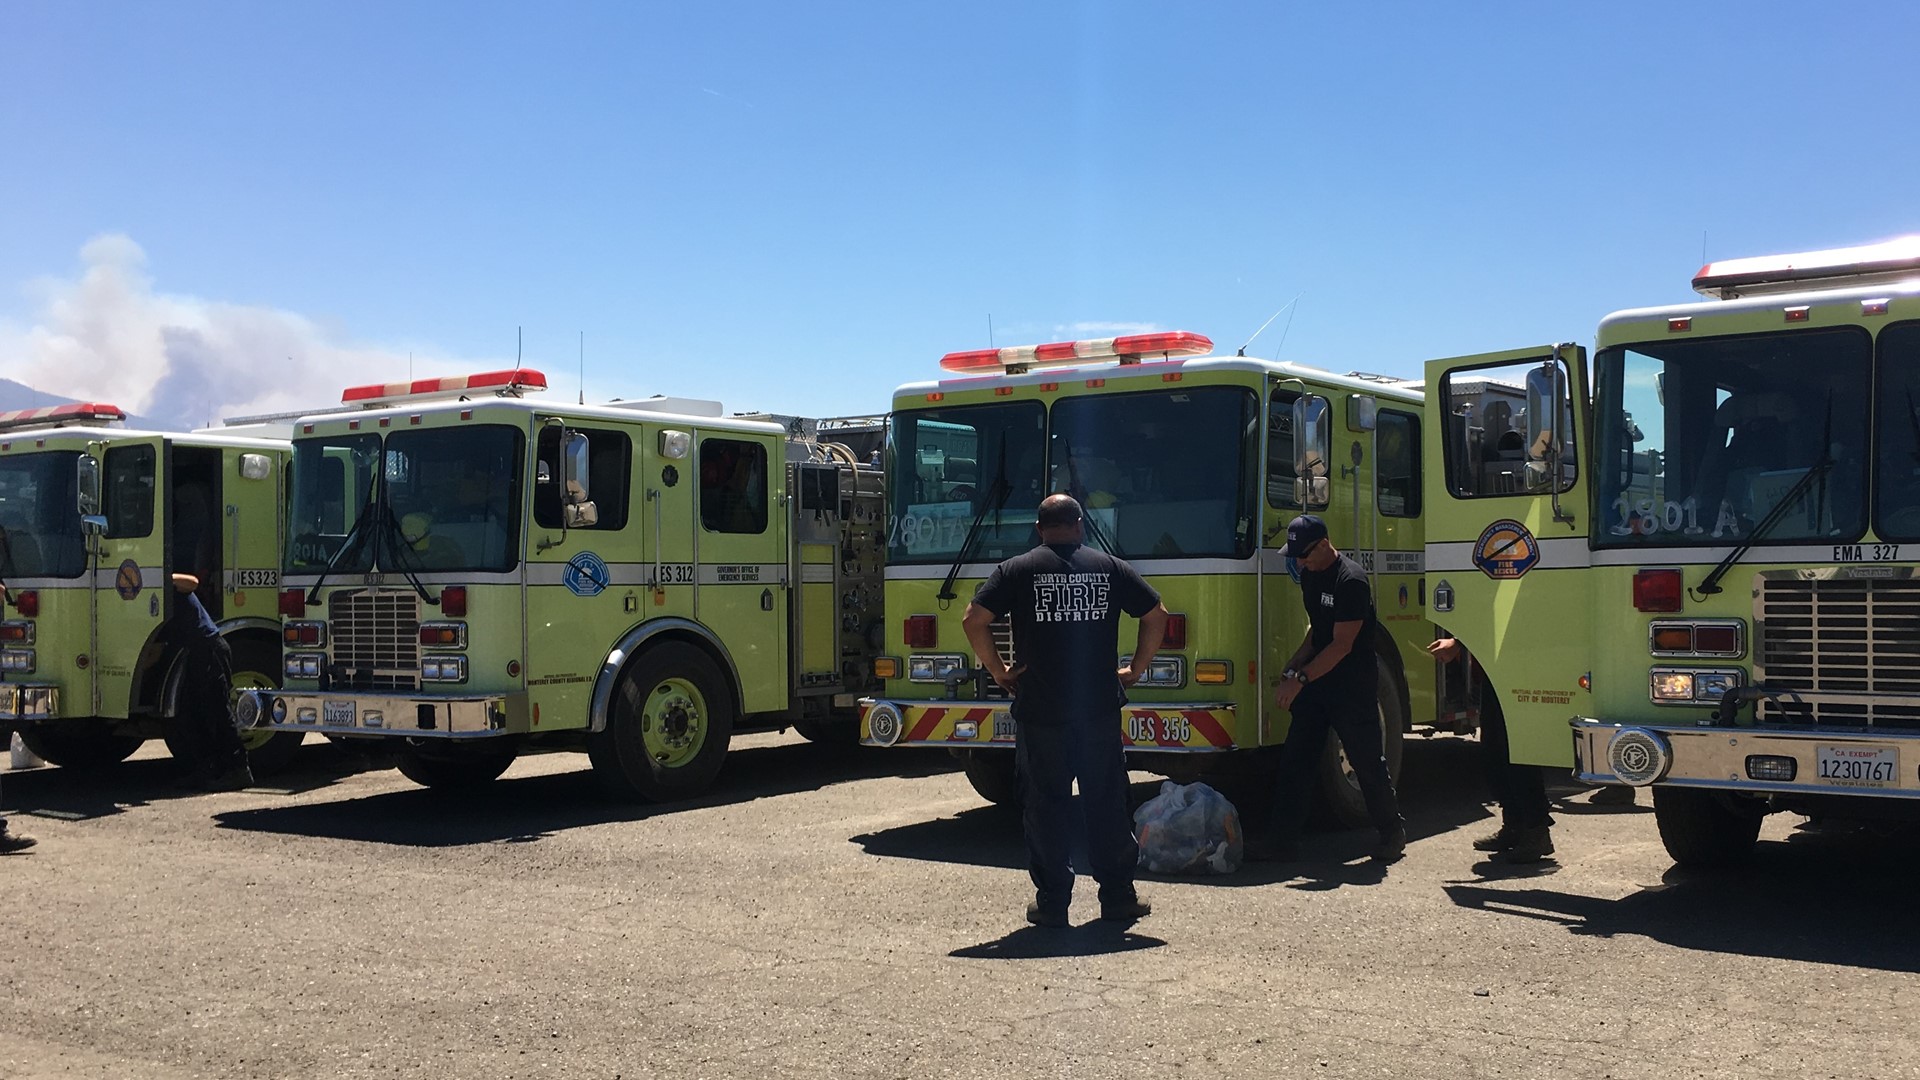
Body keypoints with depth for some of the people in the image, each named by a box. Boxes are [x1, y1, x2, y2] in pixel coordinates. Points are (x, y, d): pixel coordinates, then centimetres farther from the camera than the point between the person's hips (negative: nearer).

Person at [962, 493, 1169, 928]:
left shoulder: (1017, 570, 1)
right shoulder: (1110, 567, 7)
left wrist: (998, 671, 2)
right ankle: (1117, 895, 15)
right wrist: (1135, 670, 13)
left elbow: (974, 620, -7)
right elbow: (1156, 615, 8)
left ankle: (1051, 901, 7)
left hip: (1039, 709, -1)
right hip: (1100, 708, 2)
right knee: (1107, 802, 10)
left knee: (1045, 805, 5)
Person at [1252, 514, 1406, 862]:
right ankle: (1284, 837, 6)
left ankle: (1393, 832, 18)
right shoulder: (1310, 575, 9)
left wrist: (1301, 678, -23)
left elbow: (1342, 644, -21)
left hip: (1352, 688, -8)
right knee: (1294, 760, 4)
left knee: (1368, 761, 2)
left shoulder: (1351, 580, -18)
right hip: (1316, 684, 8)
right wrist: (1291, 671, 4)